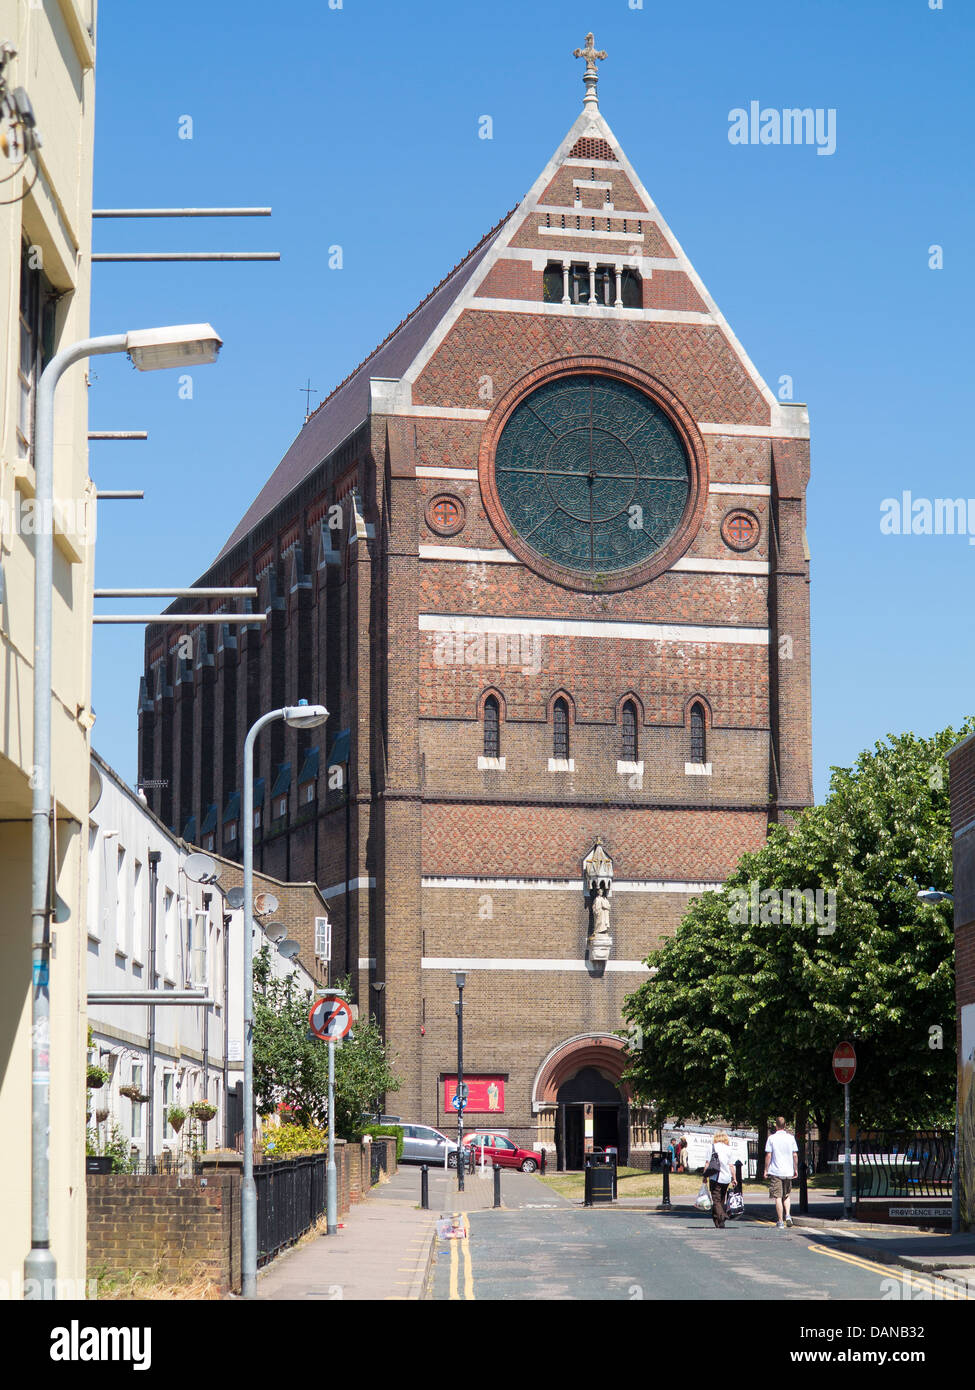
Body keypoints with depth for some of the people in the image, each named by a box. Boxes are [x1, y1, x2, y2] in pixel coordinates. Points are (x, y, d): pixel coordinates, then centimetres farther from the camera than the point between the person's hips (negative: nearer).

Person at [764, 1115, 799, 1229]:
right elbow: (795, 1155, 3)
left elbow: (768, 1155, -5)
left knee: (778, 1197, 0)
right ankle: (788, 1215, -3)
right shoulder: (791, 1138, 2)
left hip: (775, 1171, -3)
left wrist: (766, 1170, 2)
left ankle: (780, 1222, -2)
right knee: (787, 1195, 18)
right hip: (788, 1171, 3)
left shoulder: (772, 1138, -4)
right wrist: (796, 1169, 12)